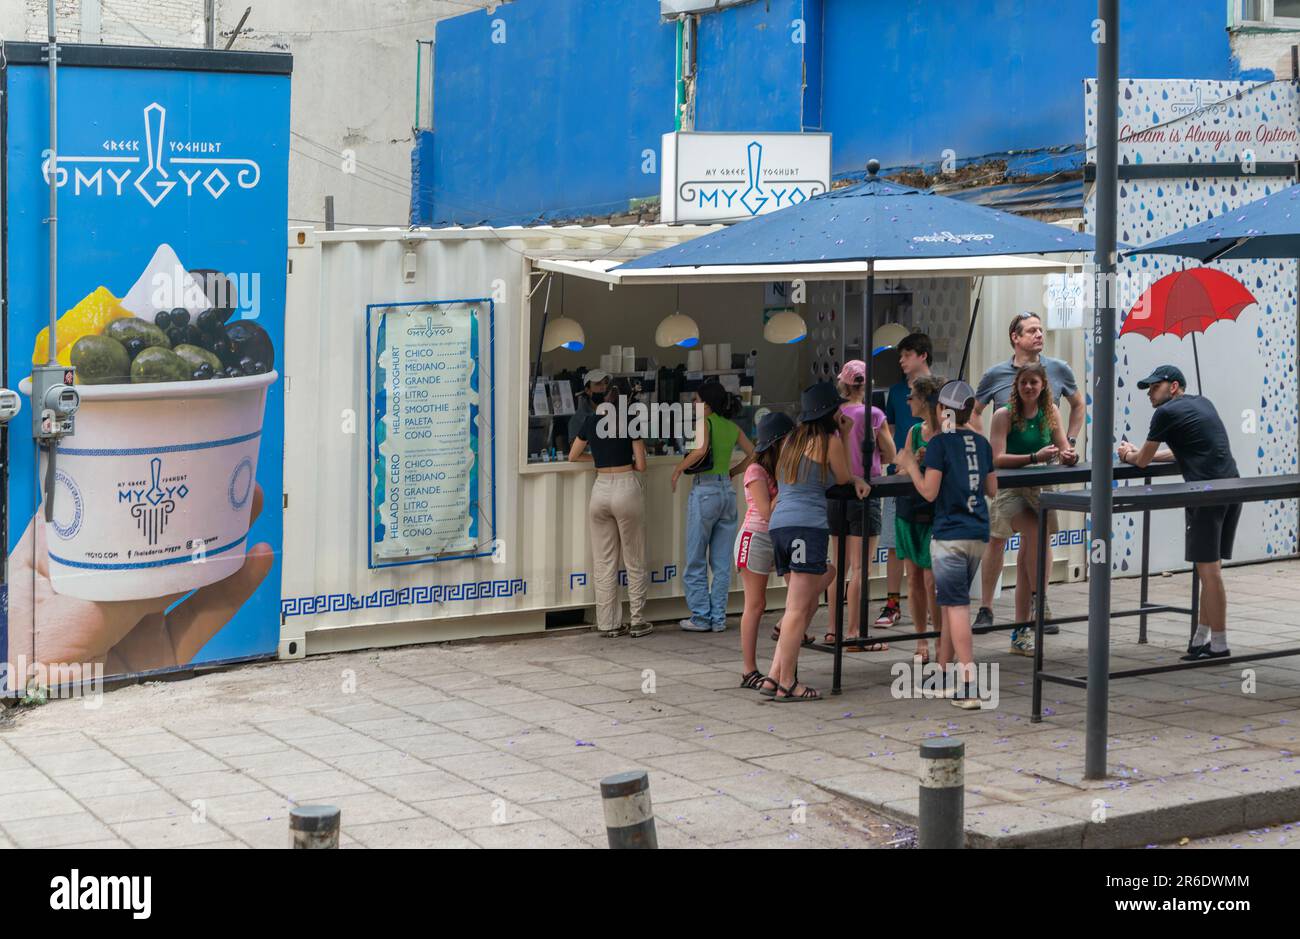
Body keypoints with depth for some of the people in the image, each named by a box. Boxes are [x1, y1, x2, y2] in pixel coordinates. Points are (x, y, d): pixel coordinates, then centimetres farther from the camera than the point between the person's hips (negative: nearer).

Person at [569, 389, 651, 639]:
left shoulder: (590, 422, 6)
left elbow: (573, 456, 19)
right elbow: (641, 466, -4)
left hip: (600, 489, 3)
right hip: (626, 489, -3)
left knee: (604, 563, 8)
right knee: (634, 562, 6)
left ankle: (608, 623, 9)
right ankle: (638, 622, 9)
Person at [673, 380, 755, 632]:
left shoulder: (705, 422, -9)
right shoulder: (733, 428, 9)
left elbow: (701, 449, -27)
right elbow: (753, 455, 12)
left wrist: (678, 469, -15)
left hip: (705, 491, -6)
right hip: (727, 492, 6)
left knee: (696, 561, 4)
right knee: (722, 562, 9)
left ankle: (701, 617, 6)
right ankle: (718, 618, 11)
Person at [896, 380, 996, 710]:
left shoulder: (940, 443, -9)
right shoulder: (982, 444, 10)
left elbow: (929, 492, -12)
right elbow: (992, 489, 17)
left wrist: (911, 466, 3)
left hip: (949, 535, -7)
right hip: (978, 534, 7)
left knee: (957, 607, -8)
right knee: (951, 603, 19)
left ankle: (969, 687, -14)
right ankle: (943, 673, 28)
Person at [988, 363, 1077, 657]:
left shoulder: (1050, 412, 6)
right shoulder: (1004, 415, -9)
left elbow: (1064, 450, 7)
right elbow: (997, 459, -19)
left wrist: (1069, 456, -17)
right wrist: (1034, 458, -29)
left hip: (1040, 489, 5)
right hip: (1011, 491, -5)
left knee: (1028, 555, 3)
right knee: (1037, 533, -31)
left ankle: (1020, 632, 8)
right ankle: (1040, 600, -18)